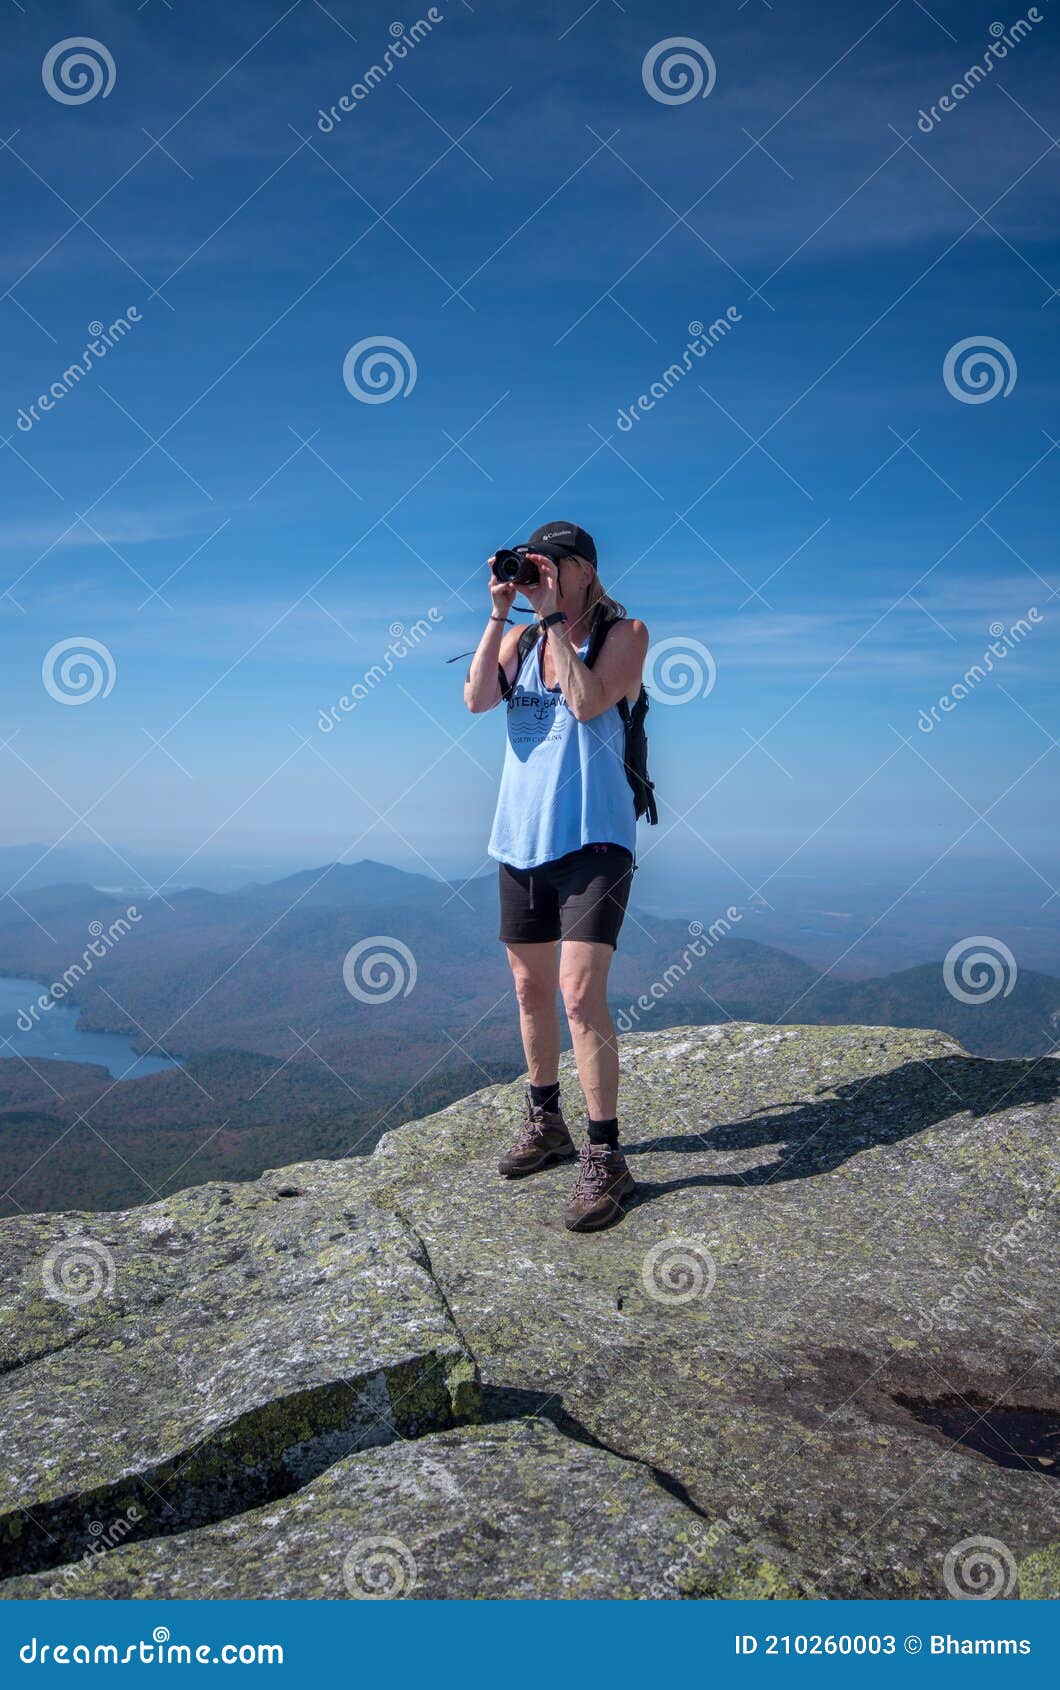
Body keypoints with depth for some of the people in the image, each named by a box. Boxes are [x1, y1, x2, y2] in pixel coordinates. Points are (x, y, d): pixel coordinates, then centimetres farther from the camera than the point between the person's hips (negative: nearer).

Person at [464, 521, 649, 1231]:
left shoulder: (625, 632, -2)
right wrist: (499, 613, -8)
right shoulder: (521, 636, 11)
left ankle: (605, 1159, -5)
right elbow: (477, 697, -6)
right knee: (531, 987, 14)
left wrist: (555, 617, -14)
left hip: (593, 838, -6)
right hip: (522, 837, 6)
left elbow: (587, 701, -19)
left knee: (580, 991, -16)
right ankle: (546, 1124, 32)